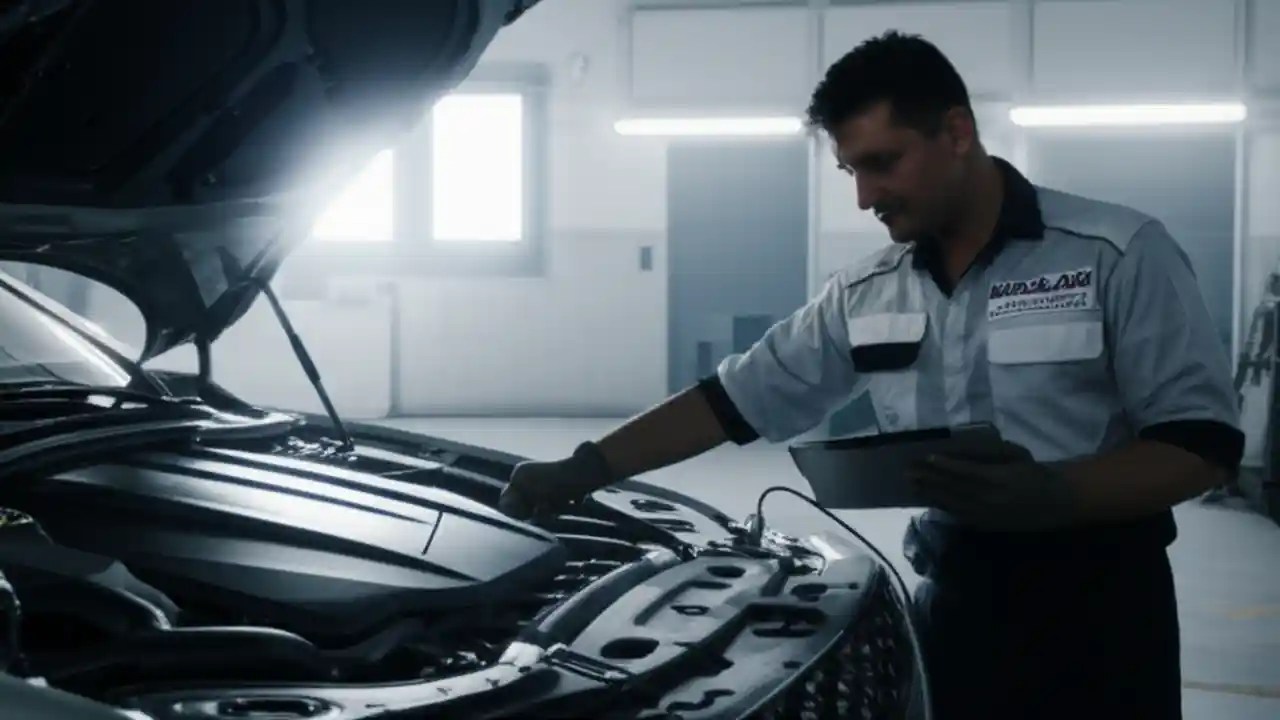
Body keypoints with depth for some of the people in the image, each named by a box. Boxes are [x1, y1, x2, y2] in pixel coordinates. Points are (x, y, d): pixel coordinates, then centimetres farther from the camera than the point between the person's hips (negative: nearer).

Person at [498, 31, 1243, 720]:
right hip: (954, 604, 4)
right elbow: (734, 398, 10)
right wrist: (584, 469, 3)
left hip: (1099, 609, -4)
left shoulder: (1118, 253, -9)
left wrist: (1055, 494, -27)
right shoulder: (864, 294, 7)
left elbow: (1204, 440, -11)